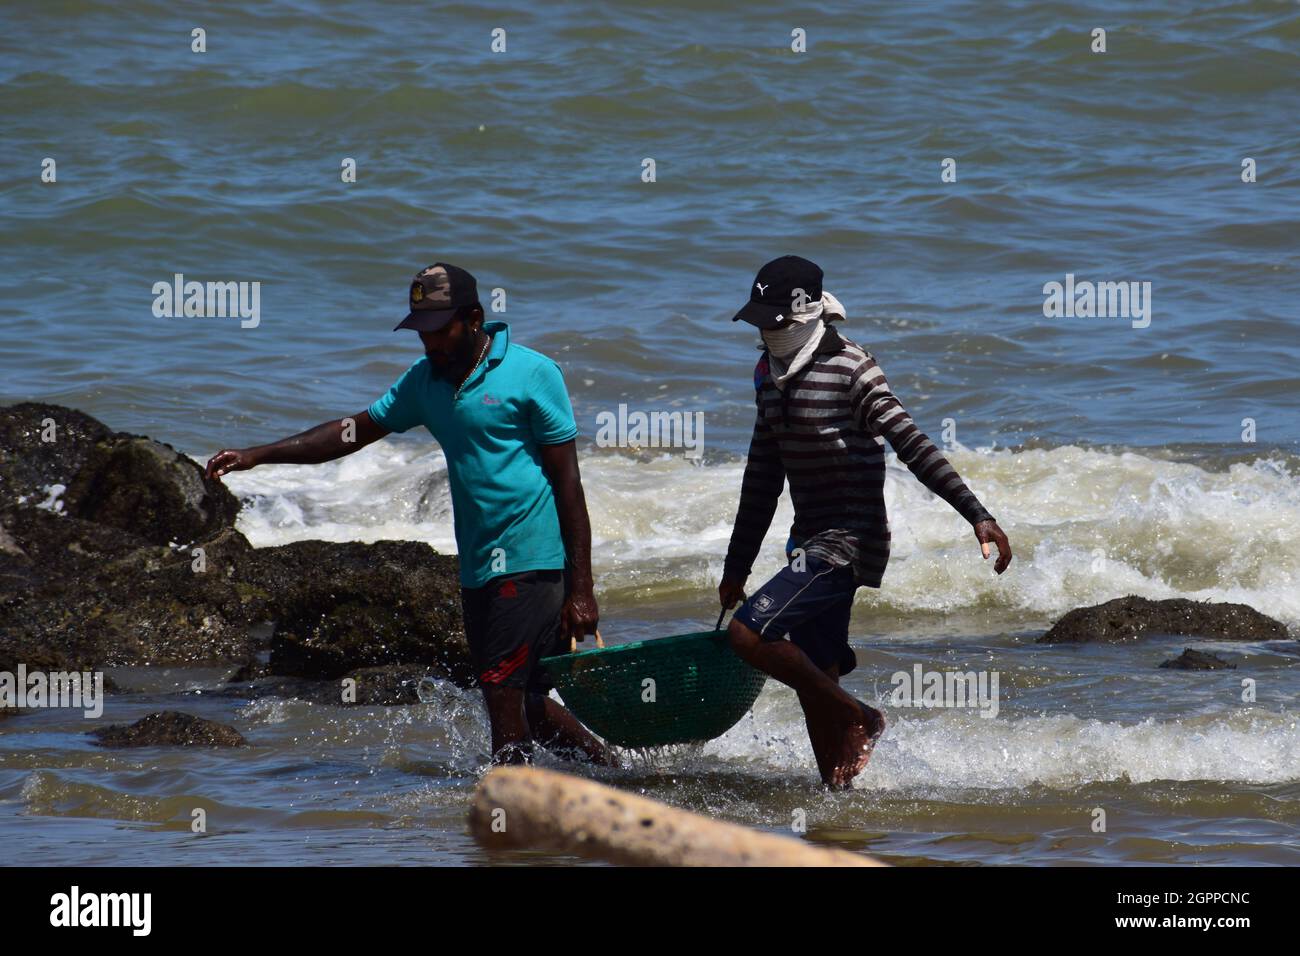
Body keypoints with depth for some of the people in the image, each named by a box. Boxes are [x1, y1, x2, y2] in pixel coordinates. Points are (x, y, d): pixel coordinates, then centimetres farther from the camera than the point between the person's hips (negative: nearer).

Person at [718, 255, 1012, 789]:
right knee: (815, 682, 8)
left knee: (747, 632, -18)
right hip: (810, 544, 8)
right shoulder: (772, 376, 11)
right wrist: (736, 567, 22)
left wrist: (977, 516, -29)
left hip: (850, 544, -8)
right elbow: (763, 478, 19)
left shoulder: (850, 370, -13)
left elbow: (913, 446, -21)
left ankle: (859, 719, -4)